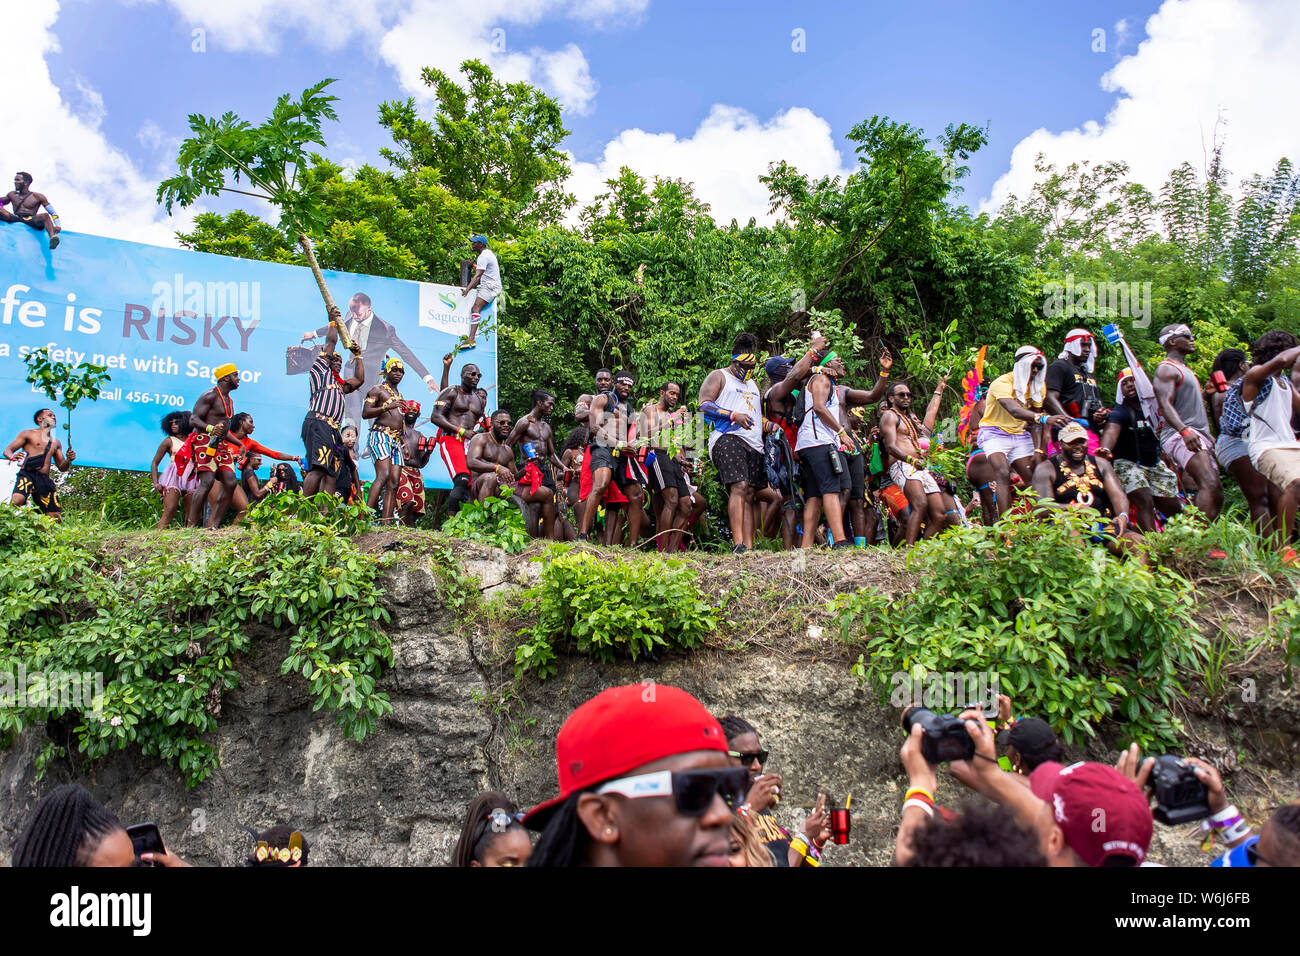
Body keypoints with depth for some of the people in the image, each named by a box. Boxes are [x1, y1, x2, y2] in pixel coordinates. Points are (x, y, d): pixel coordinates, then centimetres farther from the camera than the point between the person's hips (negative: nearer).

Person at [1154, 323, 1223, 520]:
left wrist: (1209, 436, 28)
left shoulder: (1184, 369, 27)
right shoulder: (1167, 369, -4)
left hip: (1197, 436, 11)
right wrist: (1185, 430, -33)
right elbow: (1165, 404, -19)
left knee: (1215, 495, 6)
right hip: (1180, 436, -11)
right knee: (1210, 485, -28)